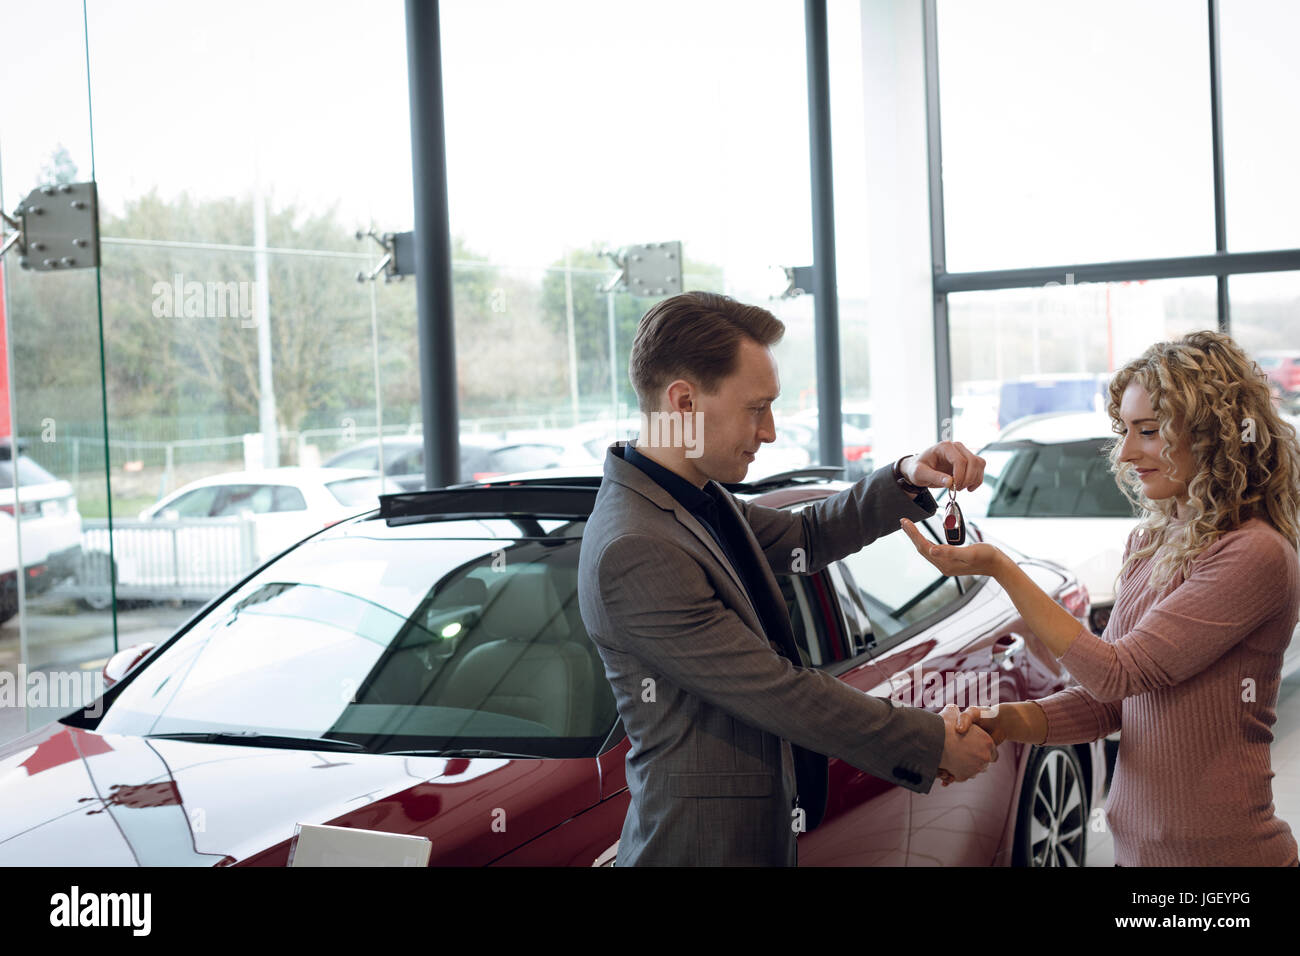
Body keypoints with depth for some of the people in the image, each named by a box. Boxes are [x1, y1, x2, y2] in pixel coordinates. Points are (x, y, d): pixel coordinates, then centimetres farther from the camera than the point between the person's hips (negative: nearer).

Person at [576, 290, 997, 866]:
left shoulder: (700, 499, 4)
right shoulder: (635, 551, -26)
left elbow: (801, 538, 20)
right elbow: (776, 692, -23)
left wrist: (907, 482, 4)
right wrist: (933, 743, -15)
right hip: (701, 847, -9)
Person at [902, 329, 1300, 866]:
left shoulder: (1254, 554, -18)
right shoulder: (1147, 545, 7)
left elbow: (1118, 673, -20)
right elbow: (1110, 700, 6)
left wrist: (1000, 569, -20)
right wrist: (1009, 721, -11)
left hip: (1221, 851, -7)